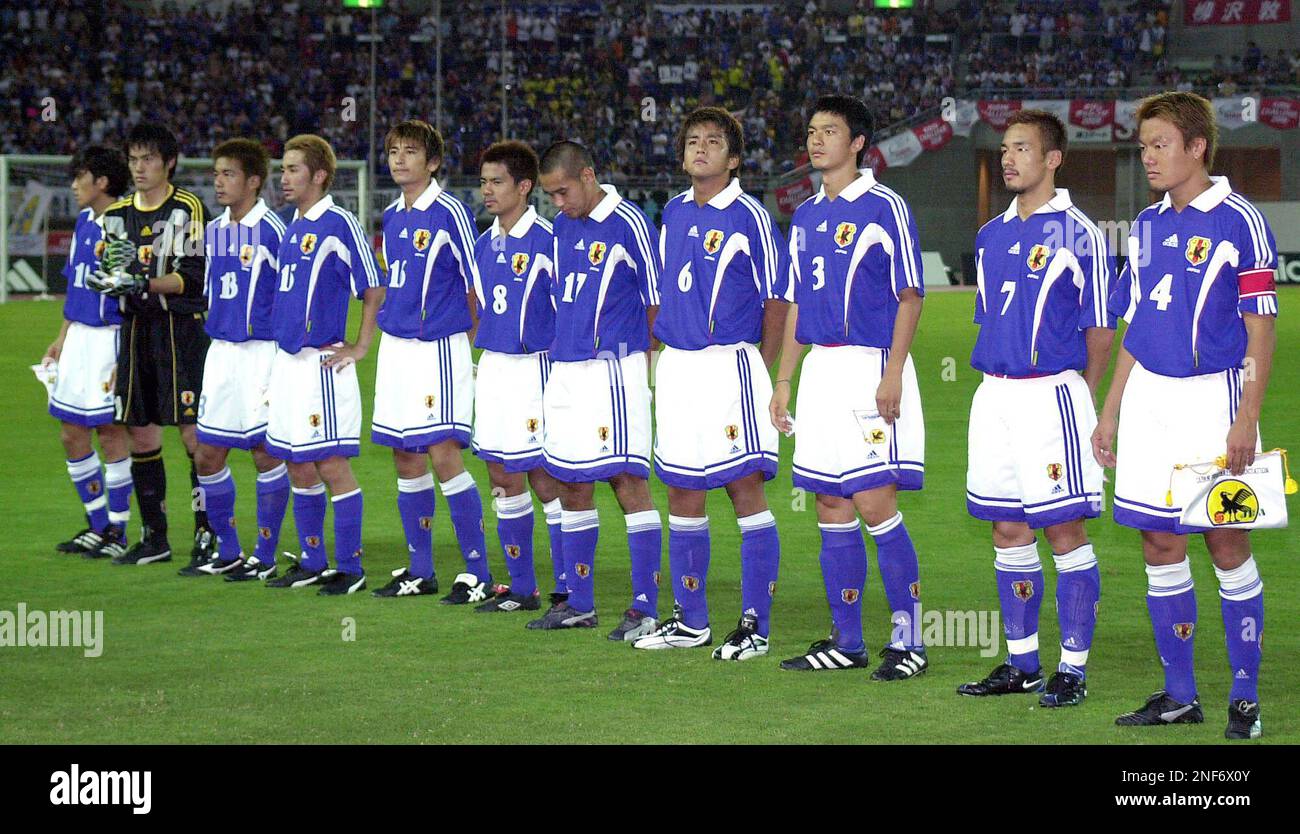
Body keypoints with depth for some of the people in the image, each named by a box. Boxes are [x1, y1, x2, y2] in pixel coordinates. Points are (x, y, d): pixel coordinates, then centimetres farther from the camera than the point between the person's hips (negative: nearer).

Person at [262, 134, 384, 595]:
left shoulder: (339, 224, -11)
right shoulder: (292, 227, 14)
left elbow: (375, 290, -10)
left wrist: (360, 347, -10)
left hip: (323, 363, -8)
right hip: (287, 361, 8)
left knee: (331, 465, -5)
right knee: (298, 467, 12)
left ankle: (349, 568, 2)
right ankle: (312, 563, 22)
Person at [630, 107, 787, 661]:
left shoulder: (750, 217, -6)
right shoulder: (674, 214, 12)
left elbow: (777, 299, -4)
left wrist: (761, 369, -5)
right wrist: (660, 356, 15)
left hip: (730, 366, -7)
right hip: (676, 367, 7)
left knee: (746, 491, -5)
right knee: (682, 498, 10)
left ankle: (754, 625, -1)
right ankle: (690, 621, 19)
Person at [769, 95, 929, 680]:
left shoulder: (884, 208, -5)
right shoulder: (806, 215, 16)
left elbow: (909, 296, -8)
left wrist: (893, 373, -16)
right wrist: (784, 380, 15)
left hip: (870, 368, -7)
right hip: (820, 369, 7)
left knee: (874, 505, -10)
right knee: (831, 509, 7)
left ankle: (908, 640, -2)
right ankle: (846, 642, 14)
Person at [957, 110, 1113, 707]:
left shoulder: (1078, 234, -6)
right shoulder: (991, 234, 13)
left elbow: (1100, 328, -4)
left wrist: (1079, 399, -3)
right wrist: (995, 386, 15)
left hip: (1052, 394, -7)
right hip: (994, 395, 7)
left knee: (1063, 529, -3)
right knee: (1008, 530, 9)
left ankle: (1073, 667, 4)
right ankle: (1021, 663, 18)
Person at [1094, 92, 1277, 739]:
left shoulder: (1239, 220, -7)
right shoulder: (1146, 225, 12)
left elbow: (1261, 330, -8)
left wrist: (1246, 418, -15)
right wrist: (1109, 413, 15)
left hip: (1212, 395, -6)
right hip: (1148, 398, 6)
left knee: (1226, 543, -1)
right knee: (1159, 545, 5)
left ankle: (1245, 696, 8)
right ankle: (1179, 695, 14)